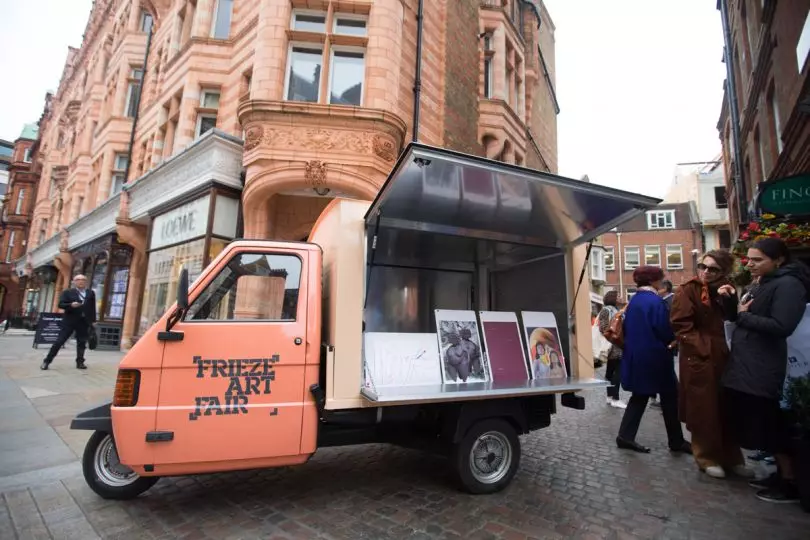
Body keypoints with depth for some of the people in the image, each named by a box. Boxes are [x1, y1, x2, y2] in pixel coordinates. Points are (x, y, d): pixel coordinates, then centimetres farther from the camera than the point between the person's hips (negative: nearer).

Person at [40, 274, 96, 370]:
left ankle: (80, 362, 13)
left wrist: (93, 320, 8)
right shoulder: (67, 292, 2)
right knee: (60, 341, -1)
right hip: (70, 320, -2)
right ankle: (47, 361, 9)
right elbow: (60, 305, -5)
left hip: (84, 321, 2)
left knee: (82, 342, 6)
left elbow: (92, 307, 10)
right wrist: (71, 305, -24)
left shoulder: (91, 293, 9)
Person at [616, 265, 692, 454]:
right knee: (669, 397, 9)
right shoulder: (655, 301, -15)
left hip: (636, 356, 7)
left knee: (640, 395, 13)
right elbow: (665, 331, -16)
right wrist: (672, 341, 5)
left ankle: (626, 436, 10)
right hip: (655, 357, -7)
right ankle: (676, 441, 21)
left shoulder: (633, 301, 8)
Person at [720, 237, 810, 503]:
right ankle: (781, 474, 29)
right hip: (747, 368, 9)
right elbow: (740, 318, 18)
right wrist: (732, 301, 2)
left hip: (765, 372, -9)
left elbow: (781, 326, -23)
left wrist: (743, 315, -14)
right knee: (763, 427, 17)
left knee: (772, 428, 0)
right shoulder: (759, 284, 15)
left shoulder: (788, 284, -13)